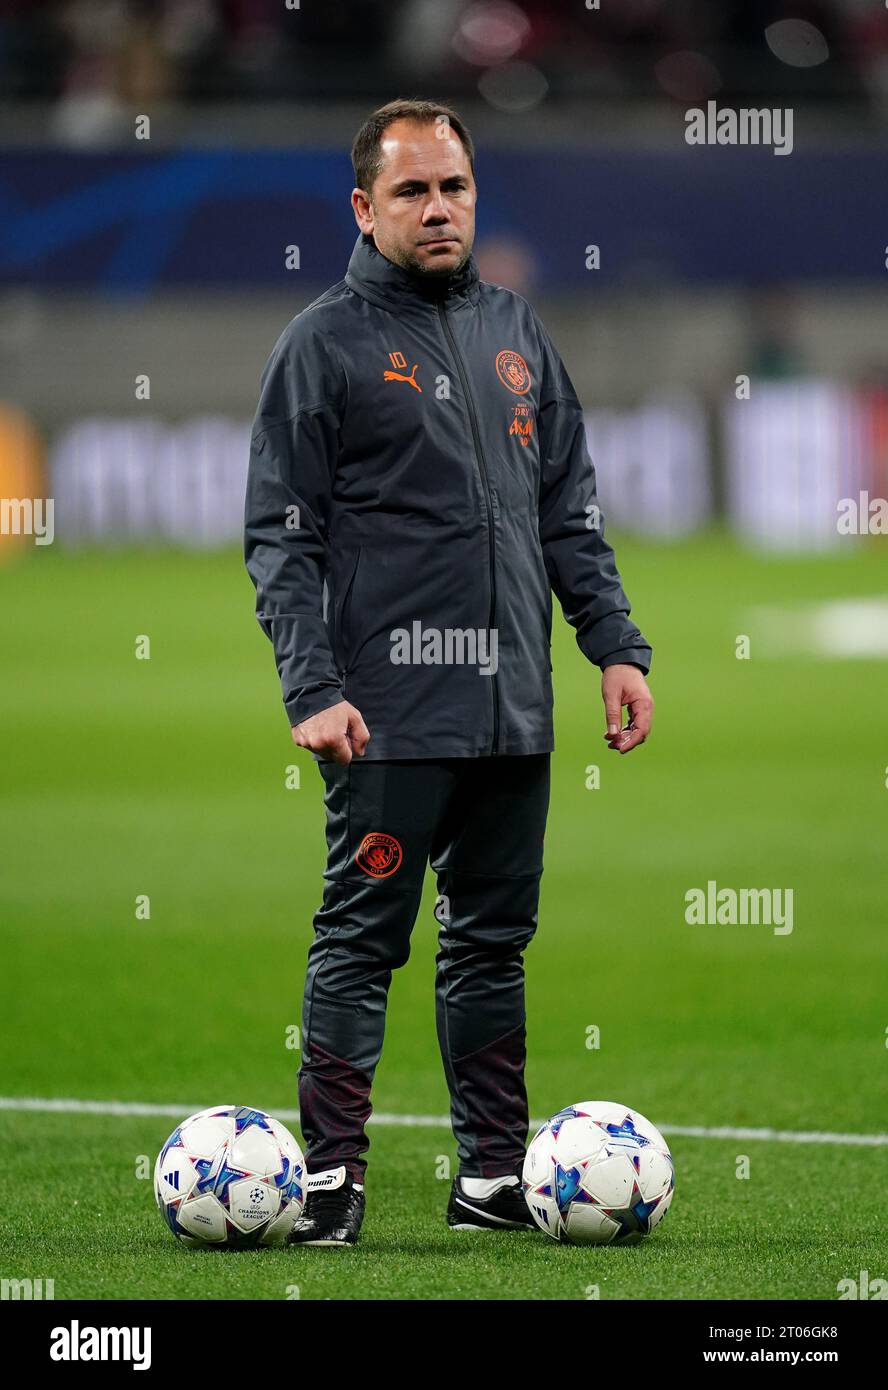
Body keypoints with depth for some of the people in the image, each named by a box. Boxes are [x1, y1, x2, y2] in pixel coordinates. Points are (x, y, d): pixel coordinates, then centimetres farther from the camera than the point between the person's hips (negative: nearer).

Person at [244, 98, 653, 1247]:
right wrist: (313, 689, -15)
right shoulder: (325, 343, -3)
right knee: (361, 940, -5)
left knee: (494, 938, 9)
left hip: (513, 708, 6)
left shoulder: (515, 331, 14)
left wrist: (617, 646, 8)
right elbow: (280, 537, -6)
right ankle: (331, 1175, -1)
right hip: (388, 714, -6)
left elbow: (570, 512, 18)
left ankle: (494, 1174, 14)